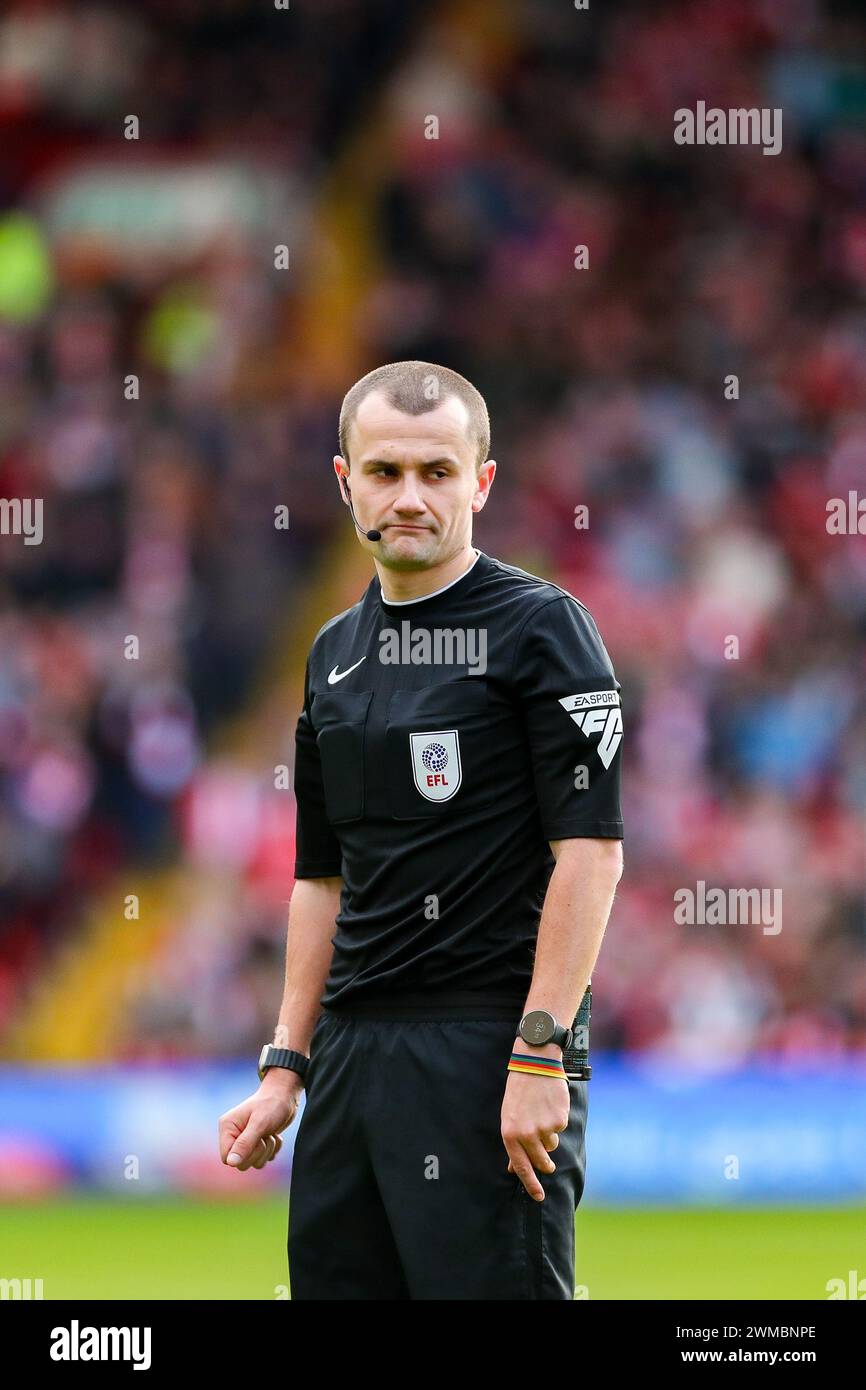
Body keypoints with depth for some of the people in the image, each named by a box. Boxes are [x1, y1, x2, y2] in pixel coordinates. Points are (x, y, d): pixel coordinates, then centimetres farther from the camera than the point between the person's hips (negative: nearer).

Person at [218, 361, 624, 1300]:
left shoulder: (539, 627, -5)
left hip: (488, 1047, -7)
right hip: (353, 1048, 7)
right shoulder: (336, 652, 17)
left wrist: (539, 1055, -18)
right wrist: (286, 1066, 15)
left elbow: (591, 849, -12)